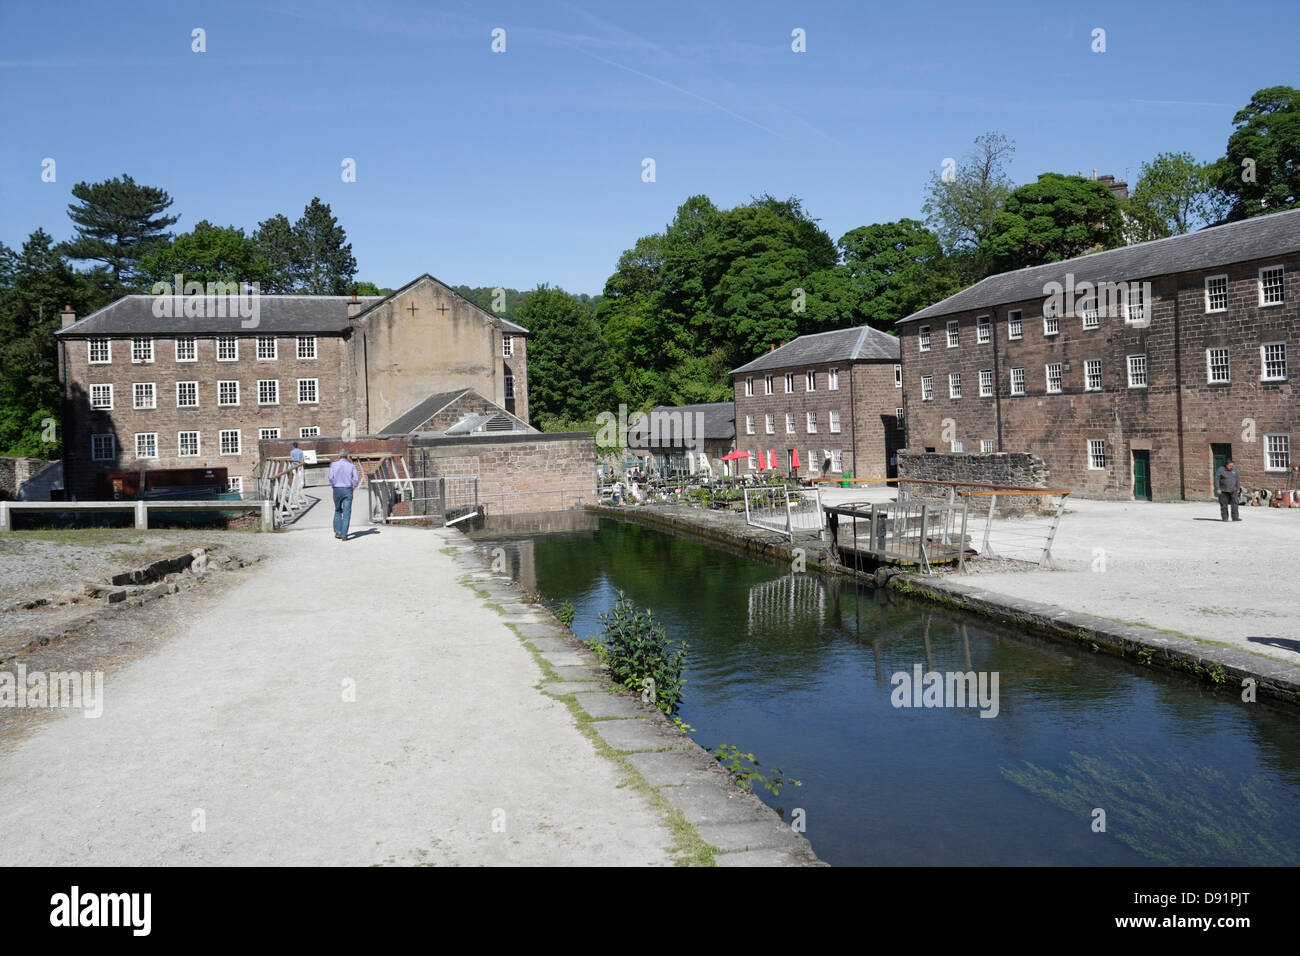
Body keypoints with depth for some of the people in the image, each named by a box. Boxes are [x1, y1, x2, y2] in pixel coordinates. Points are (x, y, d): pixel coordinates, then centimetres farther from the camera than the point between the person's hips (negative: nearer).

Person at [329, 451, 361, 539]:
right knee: (346, 513, -1)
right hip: (348, 490, -1)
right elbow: (357, 479, -7)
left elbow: (331, 477, -10)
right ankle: (344, 535, -8)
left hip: (337, 490, 1)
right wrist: (353, 486, 11)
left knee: (338, 510, 21)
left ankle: (337, 531, 11)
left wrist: (332, 486, 7)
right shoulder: (351, 466, 2)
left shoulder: (334, 465, 1)